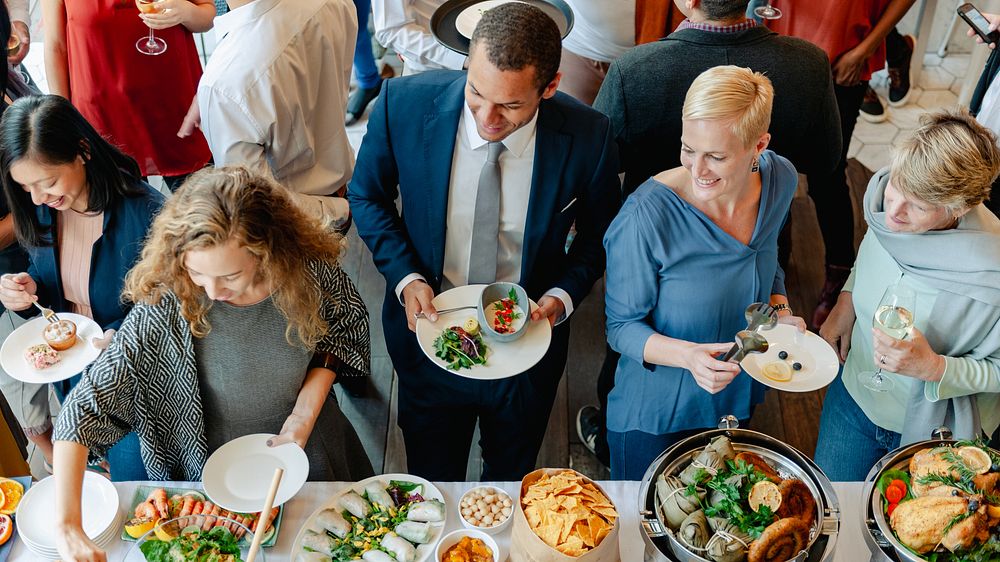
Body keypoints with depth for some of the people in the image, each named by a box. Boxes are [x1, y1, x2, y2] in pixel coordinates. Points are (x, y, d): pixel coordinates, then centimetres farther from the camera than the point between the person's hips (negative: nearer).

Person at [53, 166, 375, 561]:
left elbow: (344, 329, -6)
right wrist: (67, 526, -36)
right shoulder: (166, 306, -31)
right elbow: (87, 407, -28)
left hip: (307, 447, 2)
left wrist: (307, 410, -17)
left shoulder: (309, 271, -26)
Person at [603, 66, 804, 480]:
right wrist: (687, 355, -36)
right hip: (654, 415, -5)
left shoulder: (780, 181, -13)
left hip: (736, 400, 5)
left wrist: (781, 312, -11)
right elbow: (621, 326, -19)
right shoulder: (648, 215, -30)